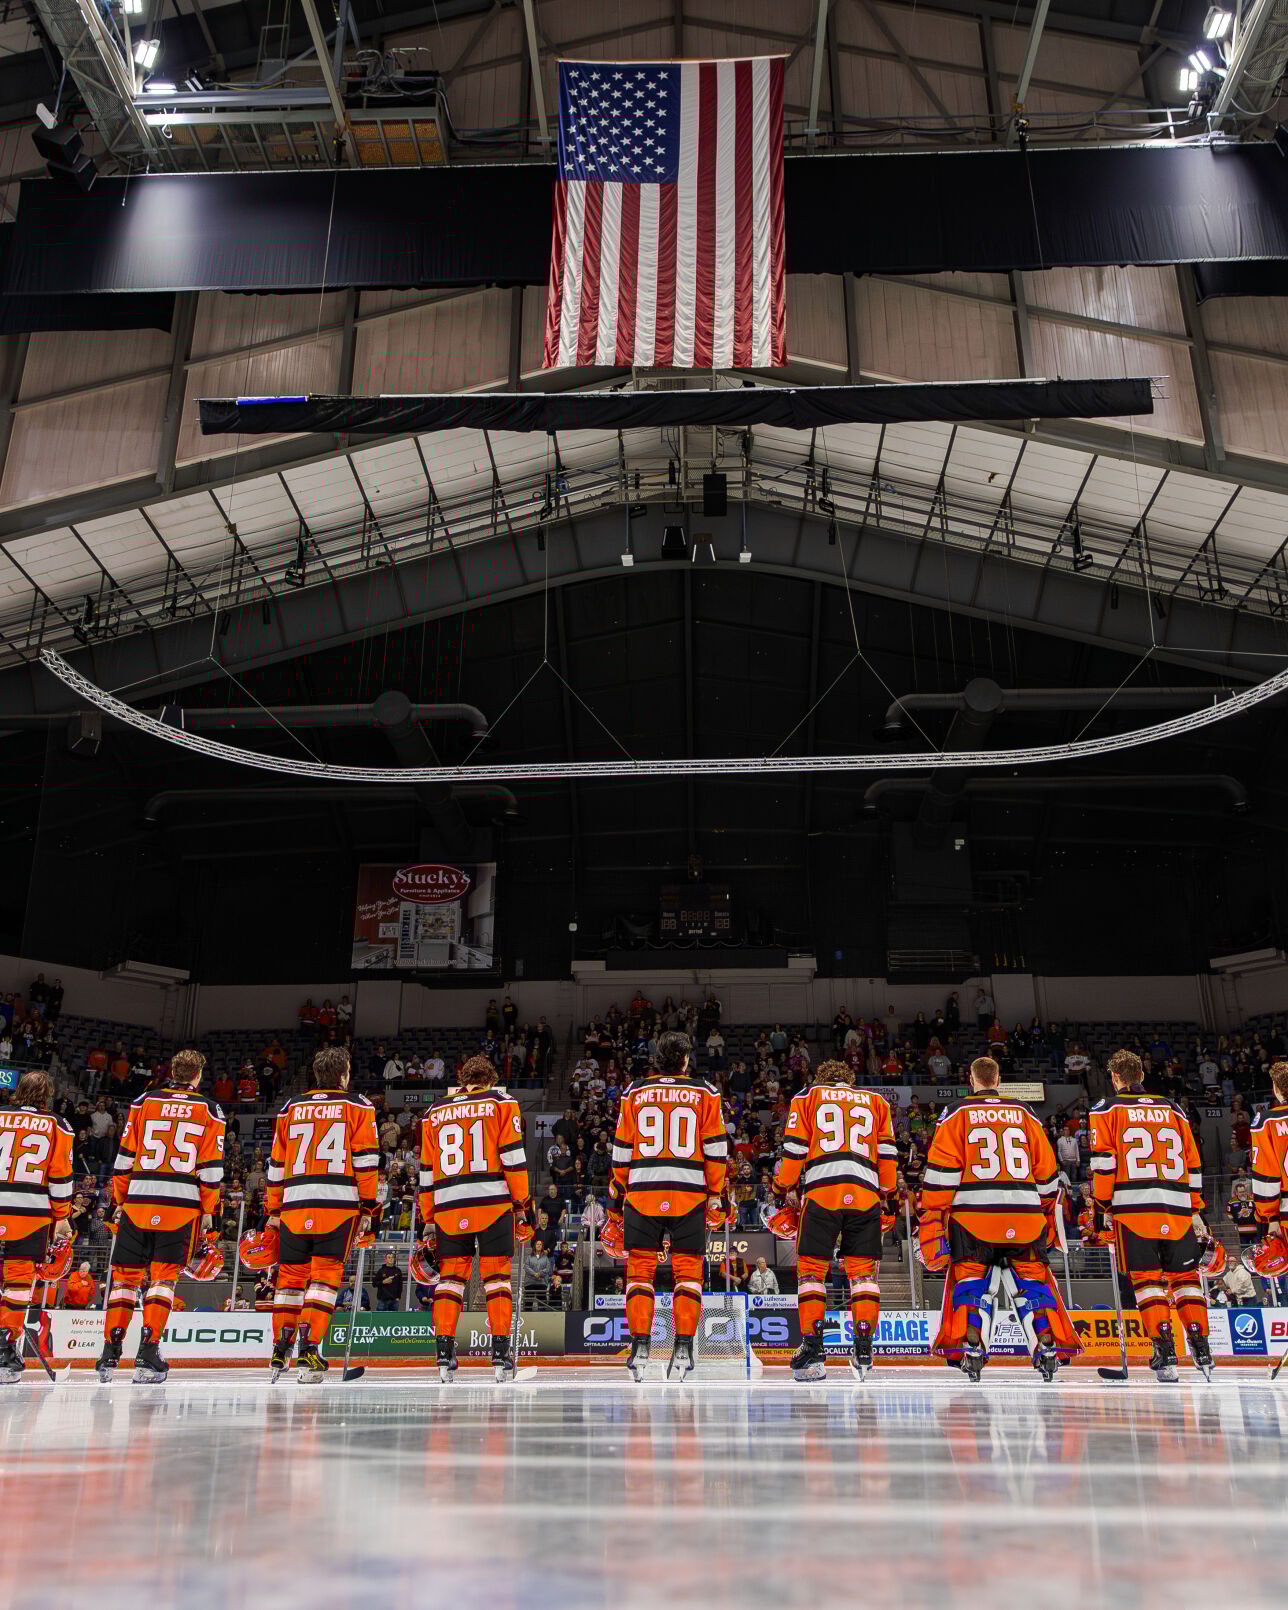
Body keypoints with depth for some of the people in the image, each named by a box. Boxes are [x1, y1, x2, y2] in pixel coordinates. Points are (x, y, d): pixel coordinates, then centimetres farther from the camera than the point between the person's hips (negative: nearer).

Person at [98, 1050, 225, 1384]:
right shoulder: (210, 1111, 4)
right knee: (164, 1275, 4)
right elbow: (211, 1168, 1)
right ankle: (148, 1353, -3)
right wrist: (209, 1211, 6)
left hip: (138, 1200, 1)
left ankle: (110, 1354, 9)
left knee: (125, 1273, 10)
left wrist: (119, 1201, 16)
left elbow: (125, 1157, 8)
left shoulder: (144, 1102, 8)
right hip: (182, 1205, -1)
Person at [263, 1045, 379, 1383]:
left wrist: (274, 1209, 23)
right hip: (338, 1203, -3)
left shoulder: (290, 1108, 16)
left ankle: (280, 1350, 17)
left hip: (295, 1204, 3)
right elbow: (366, 1160, -1)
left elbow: (276, 1164, 17)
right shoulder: (358, 1106, 6)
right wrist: (368, 1207, 2)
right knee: (326, 1276, -1)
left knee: (291, 1275, 13)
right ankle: (308, 1348, -10)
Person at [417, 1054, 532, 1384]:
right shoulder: (501, 1103, 7)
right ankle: (501, 1353, -2)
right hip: (494, 1203, -2)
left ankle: (445, 1353, 3)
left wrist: (428, 1220, 19)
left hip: (449, 1209, 3)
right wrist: (524, 1204, 0)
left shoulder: (435, 1112, 17)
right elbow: (513, 1157, -2)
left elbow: (426, 1171, 15)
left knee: (450, 1276, 10)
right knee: (496, 1276, 2)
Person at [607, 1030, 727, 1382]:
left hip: (642, 1193, 1)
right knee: (688, 1271, 8)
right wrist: (716, 1197, 10)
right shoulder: (705, 1093, 6)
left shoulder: (635, 1092, 8)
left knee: (640, 1270, 8)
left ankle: (640, 1348, 2)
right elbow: (715, 1150, 4)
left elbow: (621, 1152, 8)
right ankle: (683, 1349, 1)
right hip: (689, 1194, 0)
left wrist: (615, 1201, 15)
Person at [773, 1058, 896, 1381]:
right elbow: (887, 1154, 16)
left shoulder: (807, 1097, 18)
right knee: (863, 1269, 8)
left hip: (821, 1191, -2)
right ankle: (864, 1350, 3)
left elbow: (794, 1149, 9)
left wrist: (781, 1188, 17)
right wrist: (888, 1196, 21)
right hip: (866, 1193, 2)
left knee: (811, 1268, 5)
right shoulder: (877, 1101, 24)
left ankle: (812, 1350, 1)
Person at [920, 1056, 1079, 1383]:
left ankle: (970, 1350, -4)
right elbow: (1047, 1175, 17)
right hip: (1024, 1215, 2)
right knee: (1033, 1280, 12)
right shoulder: (1025, 1114, 15)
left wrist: (932, 1220, -2)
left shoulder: (957, 1113, 6)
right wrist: (1047, 1216, 28)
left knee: (970, 1280, 7)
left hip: (973, 1215, -2)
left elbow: (941, 1172, -3)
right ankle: (1049, 1349, 5)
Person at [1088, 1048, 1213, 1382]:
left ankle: (1165, 1350, -6)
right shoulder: (1172, 1110, 17)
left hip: (1132, 1207, -3)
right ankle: (1201, 1347, 9)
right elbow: (1193, 1165, 18)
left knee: (1147, 1278, 1)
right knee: (1184, 1276, 13)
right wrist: (1195, 1210, 23)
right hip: (1177, 1209, 3)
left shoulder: (1106, 1110, 5)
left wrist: (1101, 1208, 1)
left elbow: (1102, 1163, -3)